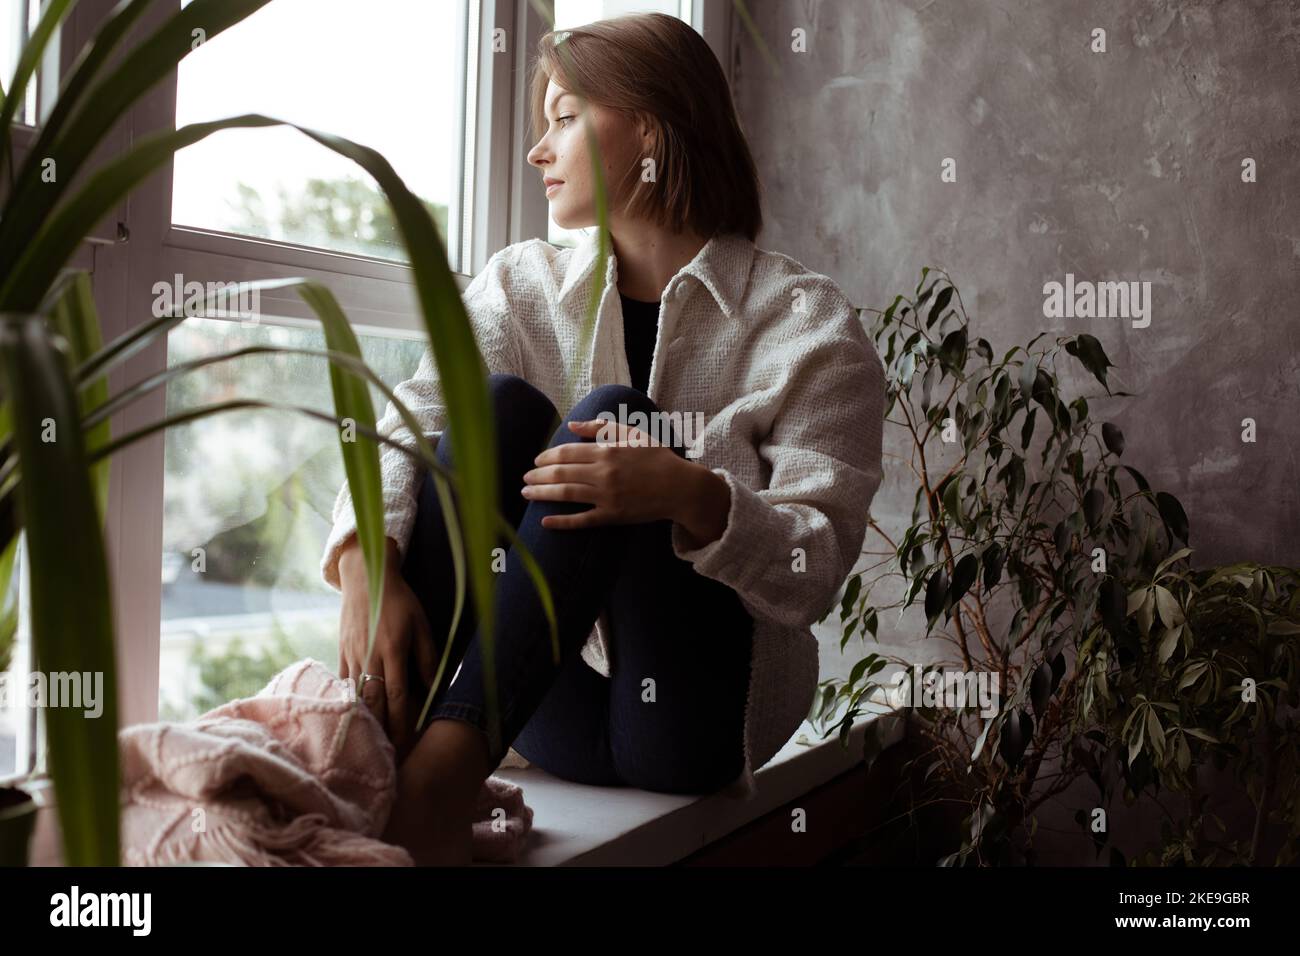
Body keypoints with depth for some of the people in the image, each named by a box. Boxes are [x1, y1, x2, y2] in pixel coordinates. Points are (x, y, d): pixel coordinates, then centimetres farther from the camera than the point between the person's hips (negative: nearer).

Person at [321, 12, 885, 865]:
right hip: (550, 698, 3)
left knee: (609, 411, -24)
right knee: (494, 403, -17)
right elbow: (402, 432, -9)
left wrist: (694, 498, -32)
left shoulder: (809, 323, -4)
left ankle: (447, 765, -37)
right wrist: (368, 564, -29)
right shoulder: (523, 285, 8)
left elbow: (816, 568, -12)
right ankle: (385, 745, -29)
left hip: (699, 711, -3)